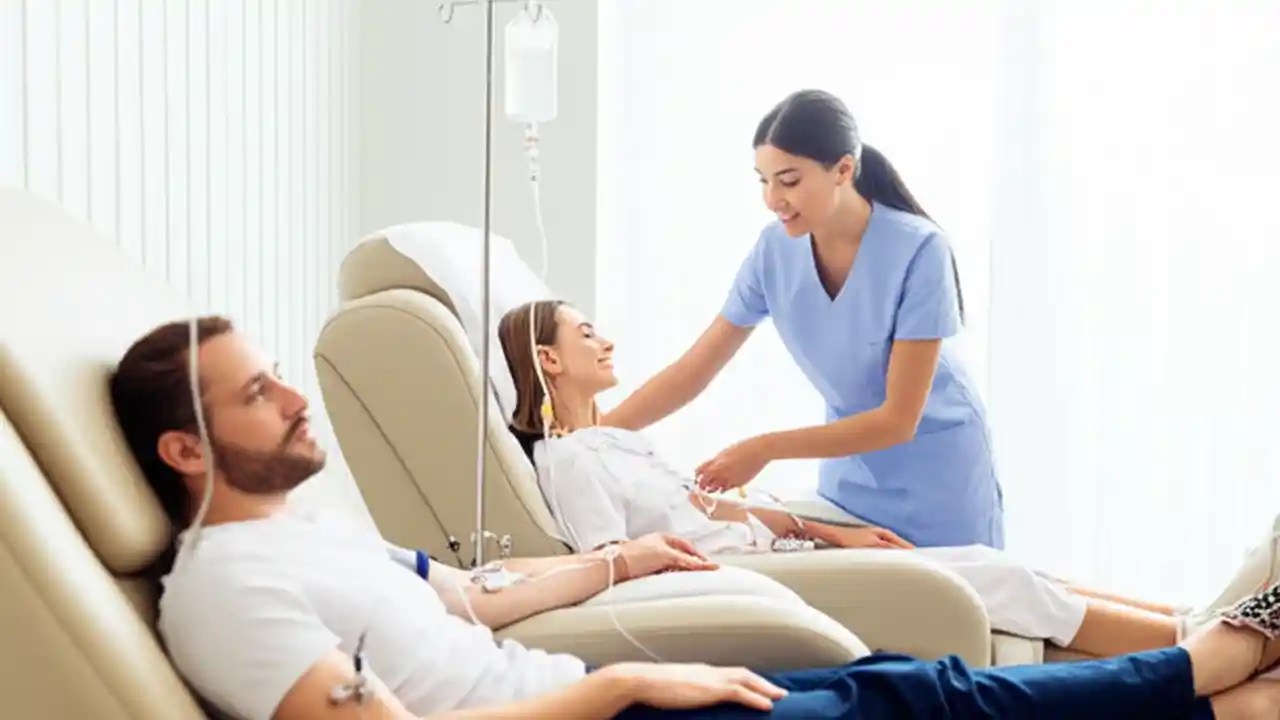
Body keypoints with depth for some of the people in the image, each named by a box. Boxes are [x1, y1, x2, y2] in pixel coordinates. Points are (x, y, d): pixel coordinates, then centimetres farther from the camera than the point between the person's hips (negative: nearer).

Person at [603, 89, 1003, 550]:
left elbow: (897, 419, -24)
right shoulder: (775, 249, -11)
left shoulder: (918, 250, -25)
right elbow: (693, 370, -4)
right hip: (851, 472, 4)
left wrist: (766, 449, -27)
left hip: (938, 474, -4)